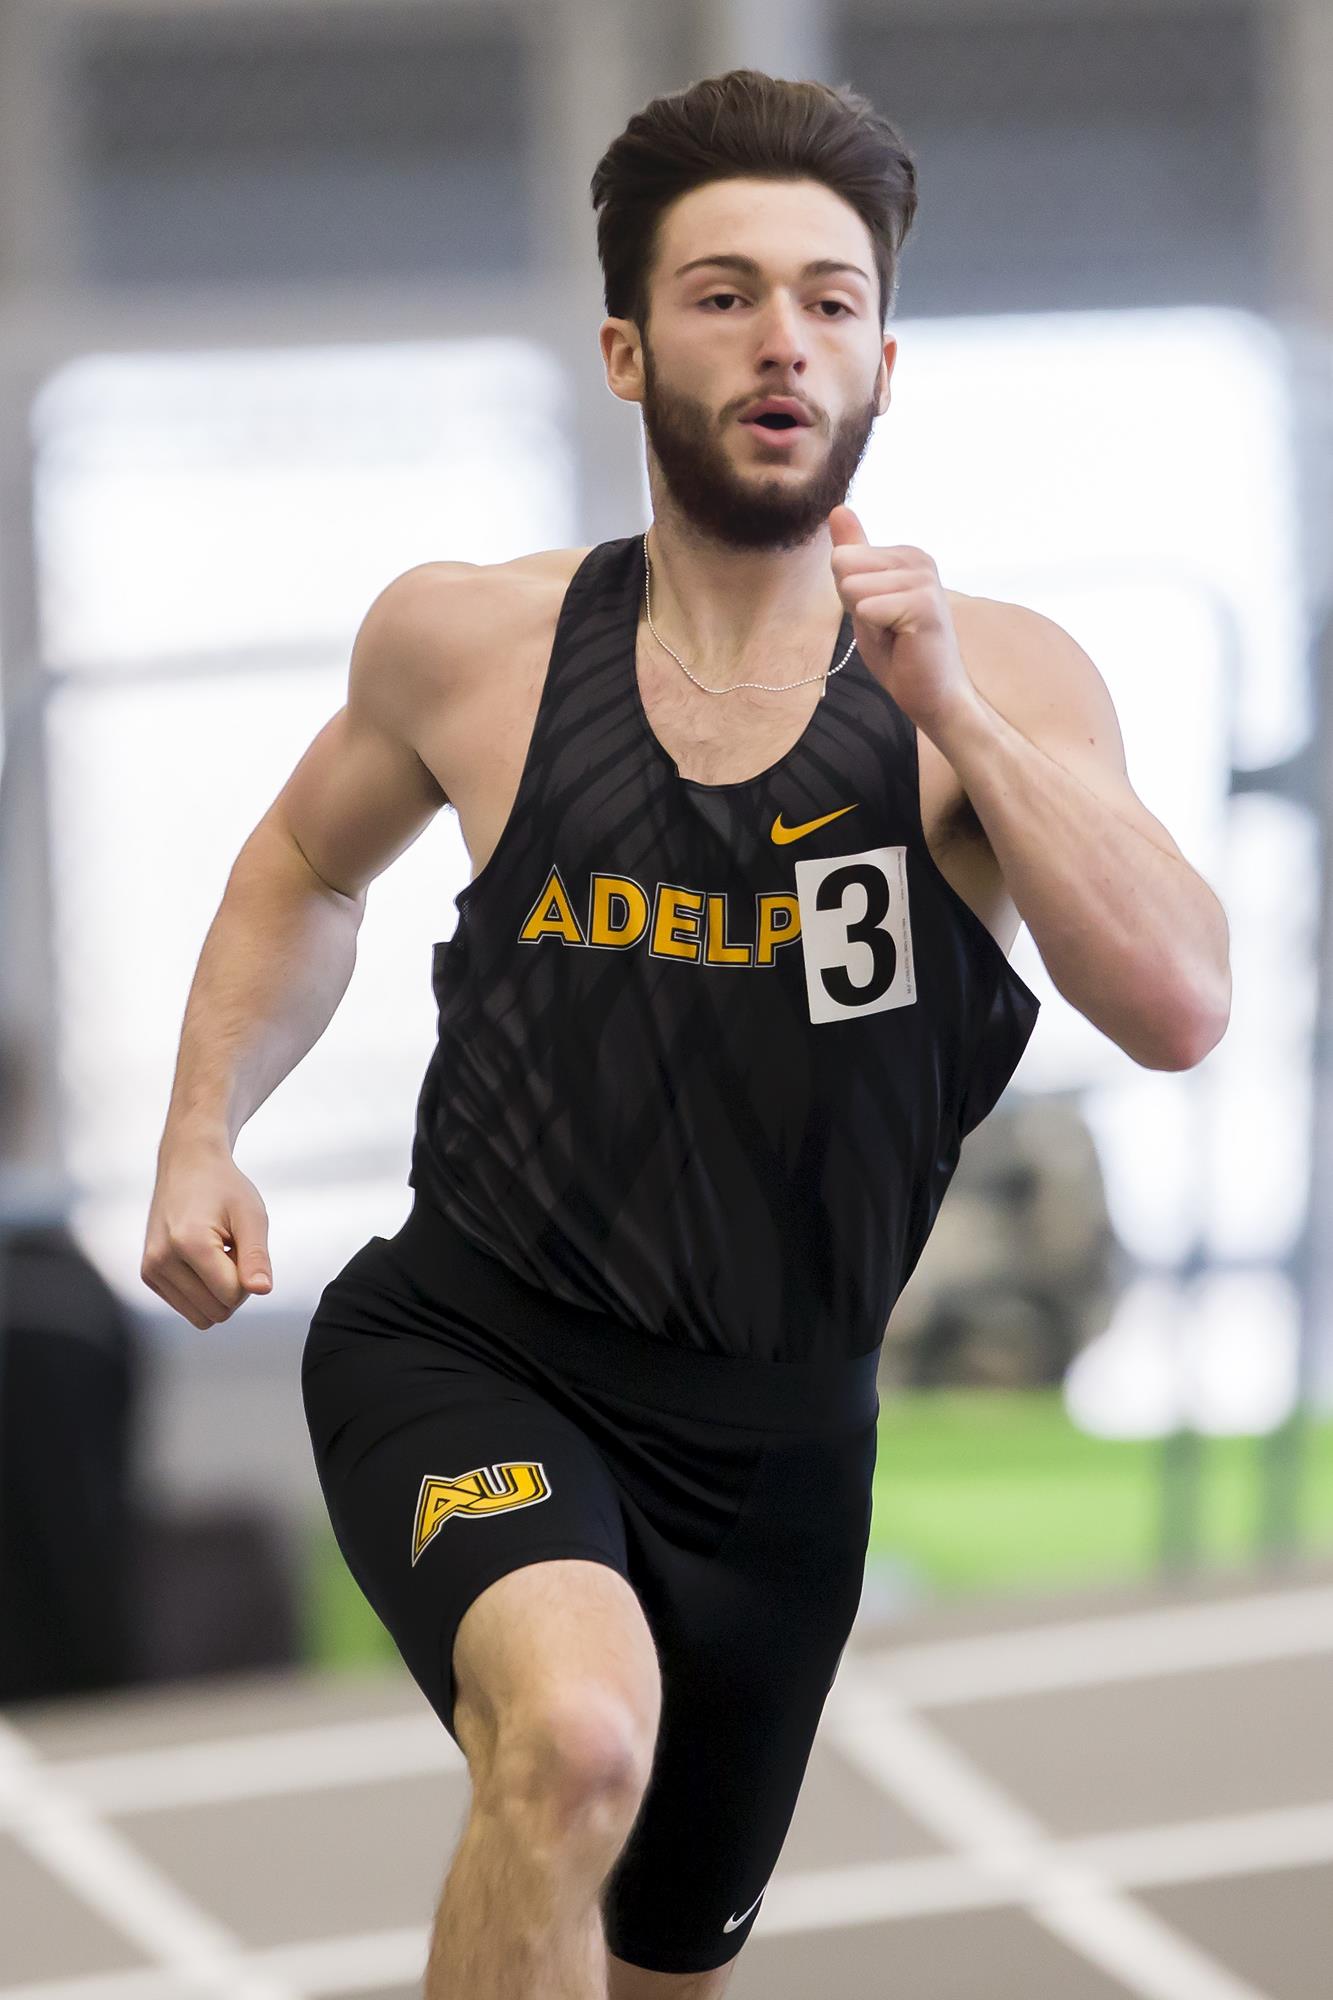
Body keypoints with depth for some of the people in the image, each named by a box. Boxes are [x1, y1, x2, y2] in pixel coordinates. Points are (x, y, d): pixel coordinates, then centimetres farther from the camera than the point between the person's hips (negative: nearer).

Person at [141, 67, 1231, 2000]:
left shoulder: (999, 681, -5)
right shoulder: (469, 644, -3)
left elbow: (1177, 1009, -19)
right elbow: (307, 864, 19)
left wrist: (952, 710, -24)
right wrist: (202, 1139, 6)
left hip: (774, 1438, 3)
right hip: (464, 1354, -3)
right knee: (576, 1736, -35)